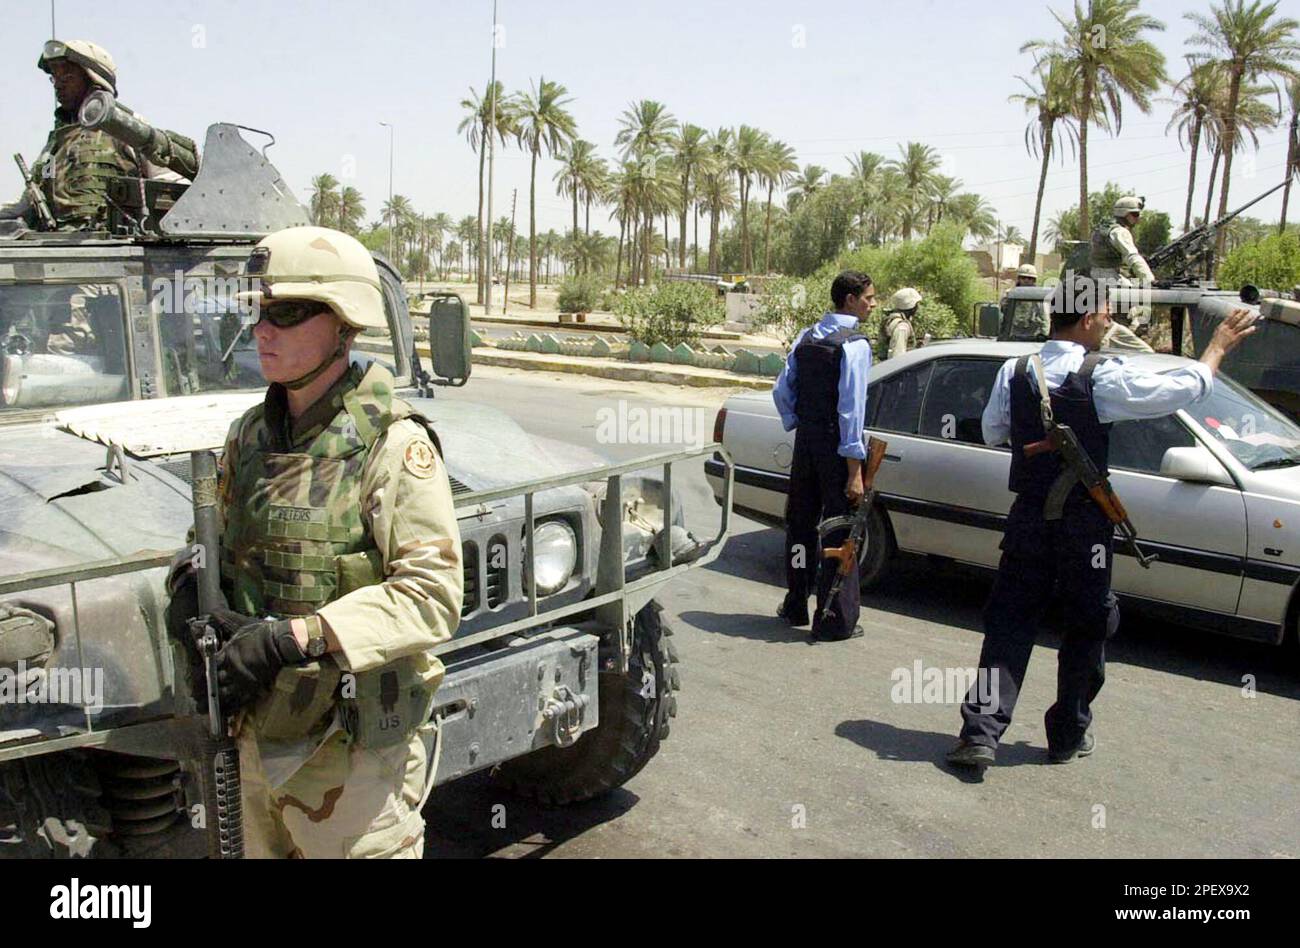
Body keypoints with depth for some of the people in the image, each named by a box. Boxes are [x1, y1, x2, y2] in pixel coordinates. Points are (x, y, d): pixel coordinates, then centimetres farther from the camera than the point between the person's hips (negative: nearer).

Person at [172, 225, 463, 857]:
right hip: (259, 737, 7)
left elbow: (434, 593, -23)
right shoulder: (250, 435, 5)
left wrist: (295, 636, -28)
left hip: (355, 751, -6)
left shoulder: (394, 444, -17)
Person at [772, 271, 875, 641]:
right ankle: (835, 620, 6)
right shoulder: (854, 345, -15)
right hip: (835, 446, -7)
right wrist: (855, 471, -19)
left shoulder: (805, 338, 7)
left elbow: (781, 391, 8)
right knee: (840, 531, 1)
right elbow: (851, 409, -20)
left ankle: (796, 606, 30)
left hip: (805, 440, 7)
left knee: (800, 522, 17)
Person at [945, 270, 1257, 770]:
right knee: (1086, 629, 14)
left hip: (1027, 518, 3)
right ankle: (1068, 737, 26)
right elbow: (1187, 388, -7)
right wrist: (1219, 345, 9)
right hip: (1083, 526, -3)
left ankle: (980, 733, 0)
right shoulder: (1104, 377, -14)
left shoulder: (1014, 372, -2)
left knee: (1009, 622, 8)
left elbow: (992, 433, 10)